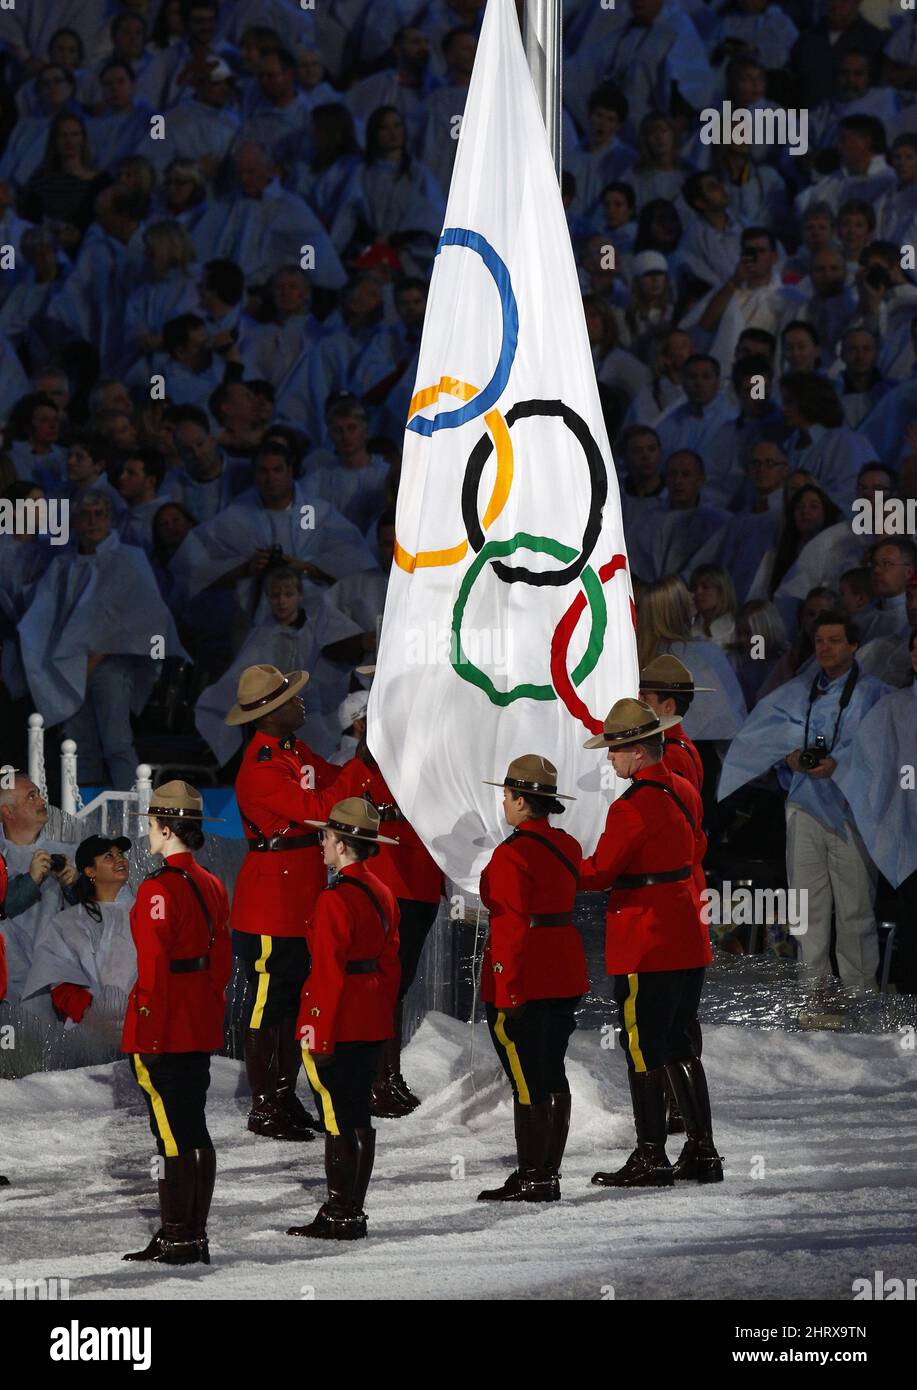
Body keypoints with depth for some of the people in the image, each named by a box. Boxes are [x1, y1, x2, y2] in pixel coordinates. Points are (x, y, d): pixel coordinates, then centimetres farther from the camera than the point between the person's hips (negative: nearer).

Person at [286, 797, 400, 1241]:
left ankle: (338, 1216, -1)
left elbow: (328, 973, -19)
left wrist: (318, 1036, -16)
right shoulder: (381, 893, 9)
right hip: (372, 1026, 9)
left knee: (337, 1121, -4)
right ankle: (353, 1212, 19)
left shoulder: (336, 899, -18)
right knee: (358, 1118, 13)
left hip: (338, 1026, -9)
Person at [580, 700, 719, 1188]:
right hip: (689, 942, 9)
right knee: (679, 1043, 15)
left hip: (646, 949, -9)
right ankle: (702, 1151, 16)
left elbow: (599, 872, -15)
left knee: (643, 1050, -3)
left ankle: (650, 1157, -1)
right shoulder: (684, 792, 8)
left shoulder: (632, 808, -19)